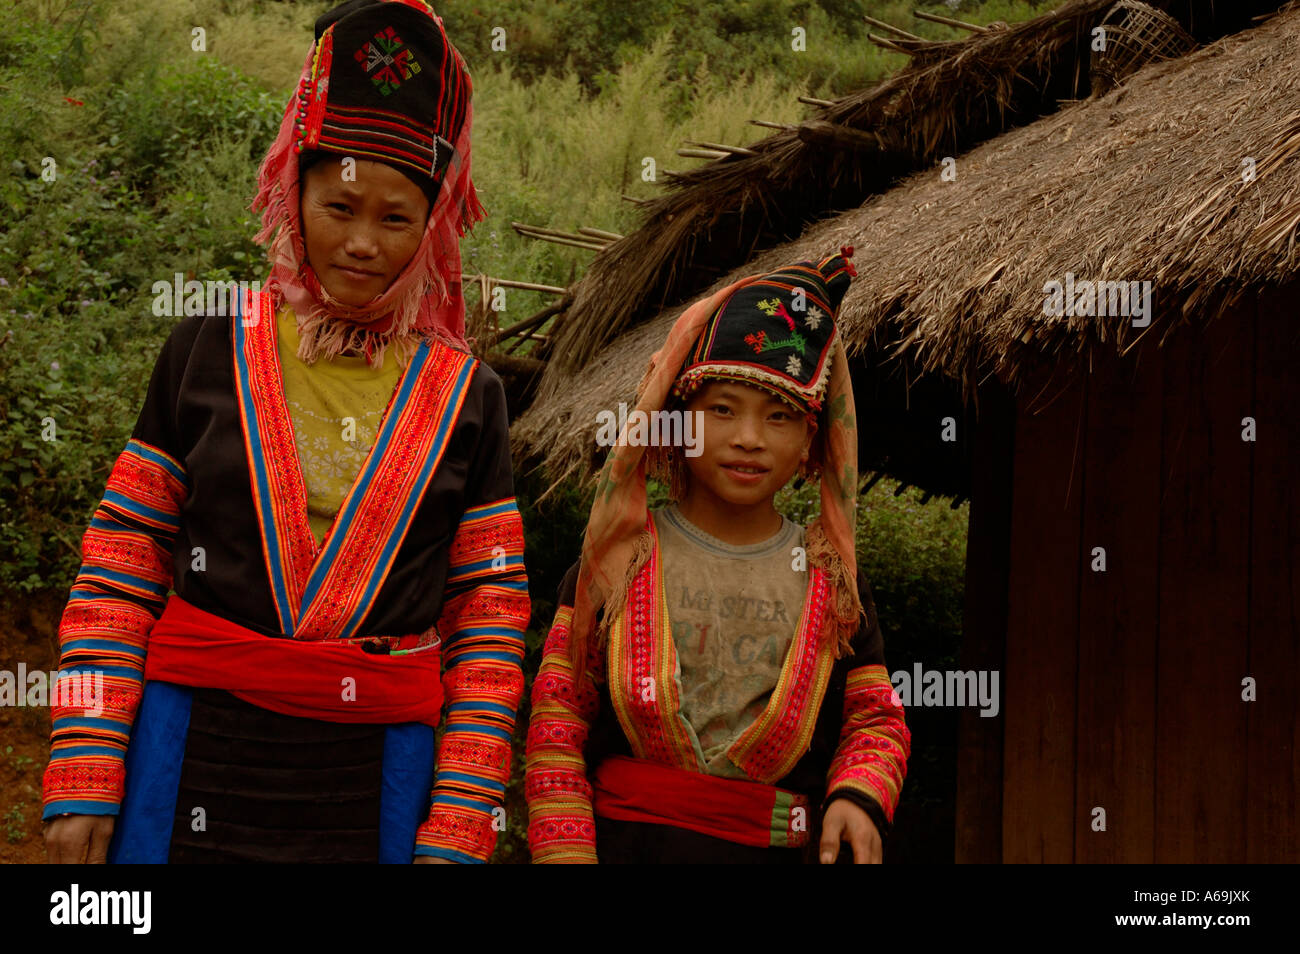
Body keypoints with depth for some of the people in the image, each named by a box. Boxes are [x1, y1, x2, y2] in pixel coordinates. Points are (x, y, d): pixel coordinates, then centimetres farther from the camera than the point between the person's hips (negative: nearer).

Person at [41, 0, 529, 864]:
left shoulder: (466, 397, 4)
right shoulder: (208, 356, 3)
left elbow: (491, 622, 3)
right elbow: (120, 572, 3)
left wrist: (457, 833, -4)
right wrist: (83, 785, -4)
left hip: (372, 785, 0)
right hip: (195, 762, 0)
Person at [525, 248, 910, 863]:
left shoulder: (830, 580, 7)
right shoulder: (620, 557, 2)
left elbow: (875, 720, 9)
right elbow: (558, 713, 0)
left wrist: (859, 795, -12)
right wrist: (563, 849, -9)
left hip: (773, 851, 2)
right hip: (622, 841, -1)